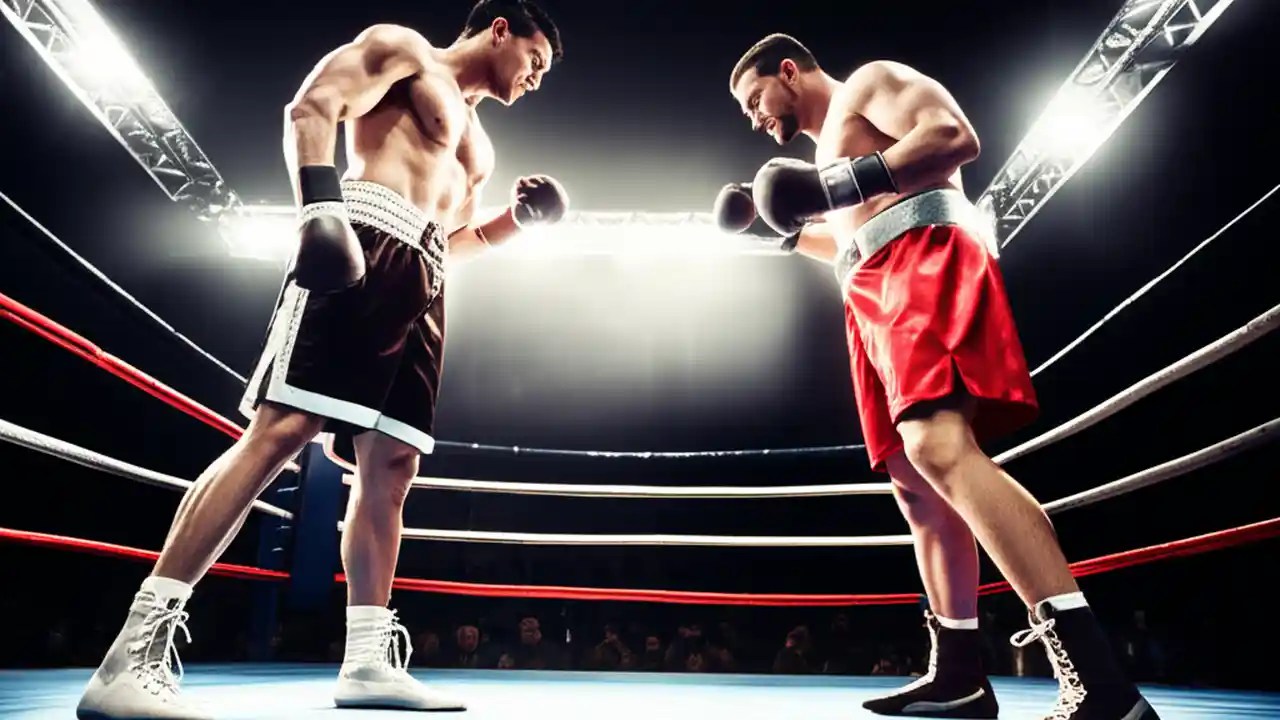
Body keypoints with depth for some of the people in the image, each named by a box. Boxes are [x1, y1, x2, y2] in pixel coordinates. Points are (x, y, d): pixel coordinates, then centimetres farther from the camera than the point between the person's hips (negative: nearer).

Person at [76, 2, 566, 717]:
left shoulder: (477, 142, 34)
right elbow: (311, 107, -5)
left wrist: (517, 218, 20)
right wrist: (322, 204, -22)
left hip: (424, 282, 8)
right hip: (361, 245, -8)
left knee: (391, 466, -1)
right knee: (278, 431, -20)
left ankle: (369, 661, 1)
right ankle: (134, 654, -18)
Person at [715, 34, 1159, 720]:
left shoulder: (869, 82, 9)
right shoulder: (830, 145, 34)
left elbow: (955, 135, -9)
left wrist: (843, 184, -14)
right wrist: (785, 222, 32)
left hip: (927, 263, -10)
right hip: (877, 299, 10)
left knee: (938, 449, -30)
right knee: (916, 485, 3)